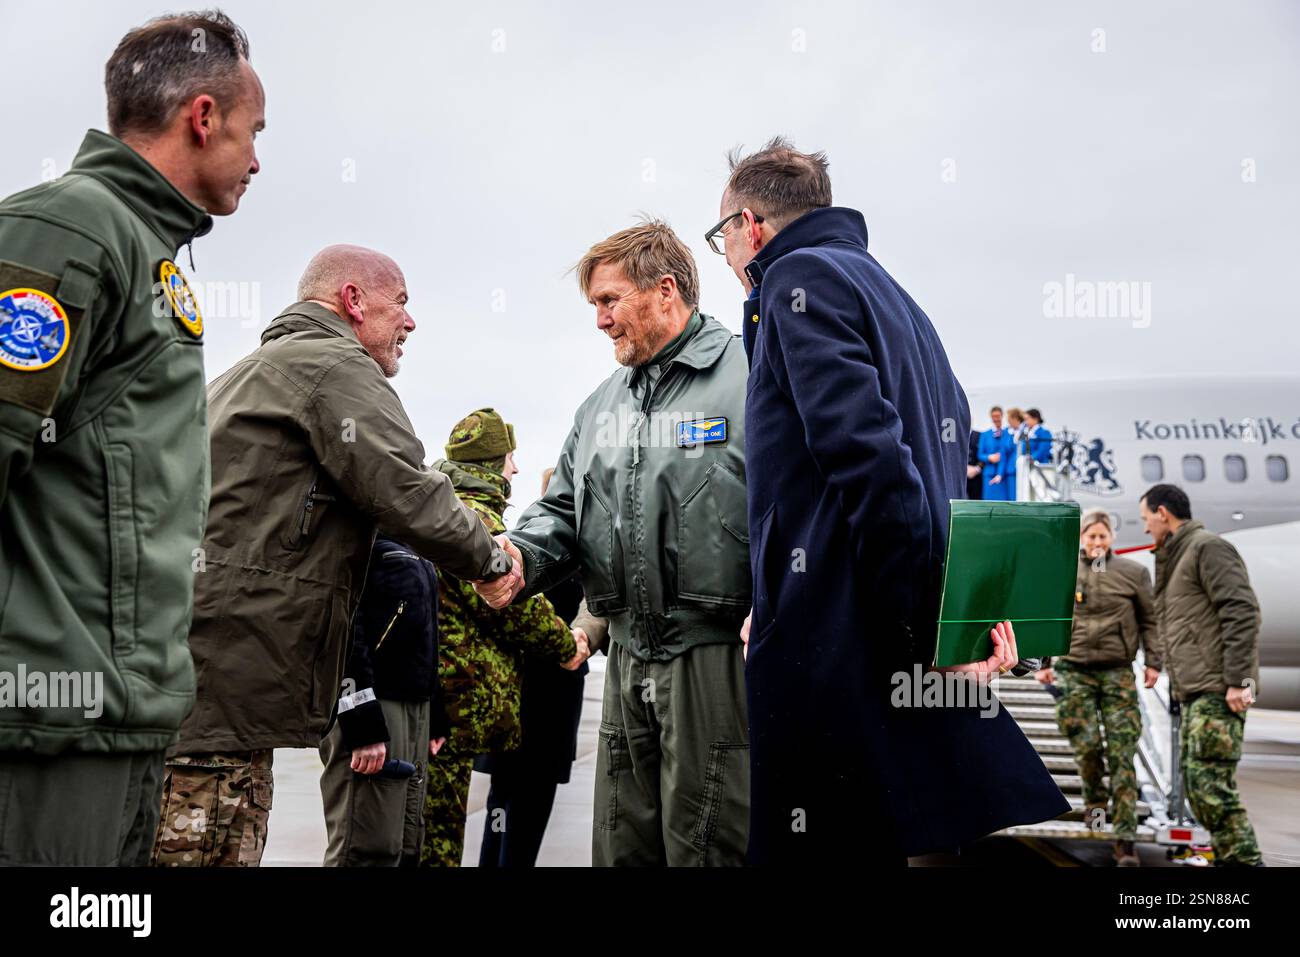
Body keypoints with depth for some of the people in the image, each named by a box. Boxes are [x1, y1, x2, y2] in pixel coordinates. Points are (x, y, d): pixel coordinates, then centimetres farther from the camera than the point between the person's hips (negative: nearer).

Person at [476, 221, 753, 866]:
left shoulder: (749, 377, -7)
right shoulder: (601, 405, 18)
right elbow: (563, 511, 21)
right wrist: (520, 556, -1)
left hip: (718, 656, -7)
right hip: (628, 659, 8)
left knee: (704, 846, 0)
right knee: (621, 848, 15)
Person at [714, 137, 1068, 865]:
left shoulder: (801, 276, -3)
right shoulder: (897, 299, 26)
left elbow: (867, 453, -16)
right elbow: (950, 459, 21)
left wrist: (930, 616, -18)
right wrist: (968, 599, 14)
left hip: (837, 636, -9)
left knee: (829, 845, -7)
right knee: (884, 837, 13)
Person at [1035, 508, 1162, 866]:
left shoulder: (1132, 573, 5)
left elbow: (1150, 620, 9)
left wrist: (1153, 662, 2)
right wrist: (1043, 663, 10)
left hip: (1117, 672, -1)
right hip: (1074, 671, 1)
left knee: (1122, 755, -5)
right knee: (1086, 744, -5)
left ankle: (1125, 839, -3)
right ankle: (1095, 799, 28)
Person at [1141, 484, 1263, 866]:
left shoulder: (1208, 547, -6)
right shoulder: (1176, 558, 24)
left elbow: (1241, 611, -16)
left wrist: (1238, 680, -21)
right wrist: (1177, 684, 15)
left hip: (1217, 688, -10)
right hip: (1193, 691, 10)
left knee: (1209, 781, -14)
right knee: (1197, 781, 9)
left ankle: (1242, 859, -11)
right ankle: (1228, 857, 14)